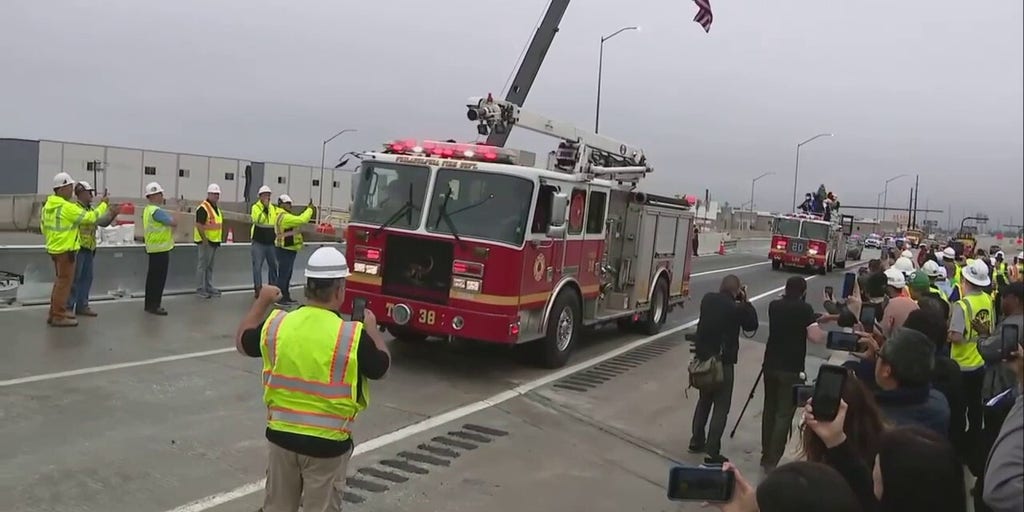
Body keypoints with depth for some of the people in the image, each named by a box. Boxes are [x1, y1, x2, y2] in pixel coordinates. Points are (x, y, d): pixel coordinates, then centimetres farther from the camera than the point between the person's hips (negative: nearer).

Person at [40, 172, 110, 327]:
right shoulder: (67, 207, -21)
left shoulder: (48, 205, 8)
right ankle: (59, 316, 2)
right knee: (64, 281, -2)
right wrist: (103, 204, -3)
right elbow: (91, 217, -16)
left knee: (60, 280, 19)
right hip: (65, 250, -9)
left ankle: (54, 313, 25)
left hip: (54, 248, 9)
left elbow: (43, 226, 16)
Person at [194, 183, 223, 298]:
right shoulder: (203, 208, -15)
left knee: (210, 266, 16)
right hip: (205, 241, -10)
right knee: (203, 265, -4)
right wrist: (204, 240, -23)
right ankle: (200, 289, 1)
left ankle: (209, 287, 24)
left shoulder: (216, 208, 15)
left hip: (214, 241, 10)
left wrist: (219, 239, 19)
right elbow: (199, 225, -20)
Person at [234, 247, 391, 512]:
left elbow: (243, 342, 12)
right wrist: (372, 329, 13)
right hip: (327, 443, -3)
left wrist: (261, 302, 22)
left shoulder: (276, 324, -9)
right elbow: (381, 366, -2)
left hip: (281, 435, 4)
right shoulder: (353, 335, -20)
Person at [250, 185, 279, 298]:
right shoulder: (255, 207, -5)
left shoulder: (274, 208, 10)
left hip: (271, 242, 5)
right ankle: (258, 288, 6)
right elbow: (257, 220, -23)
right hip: (258, 242, -4)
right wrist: (265, 207, -24)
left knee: (273, 265, 10)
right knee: (257, 266, -1)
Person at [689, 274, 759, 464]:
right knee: (721, 407, 3)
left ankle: (696, 441, 29)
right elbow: (752, 325, 1)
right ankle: (712, 452, 1)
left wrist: (740, 302, 13)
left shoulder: (707, 299, 0)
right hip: (722, 363, -6)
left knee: (704, 401, 22)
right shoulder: (736, 308, -16)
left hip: (702, 358, 6)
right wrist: (745, 301, 5)